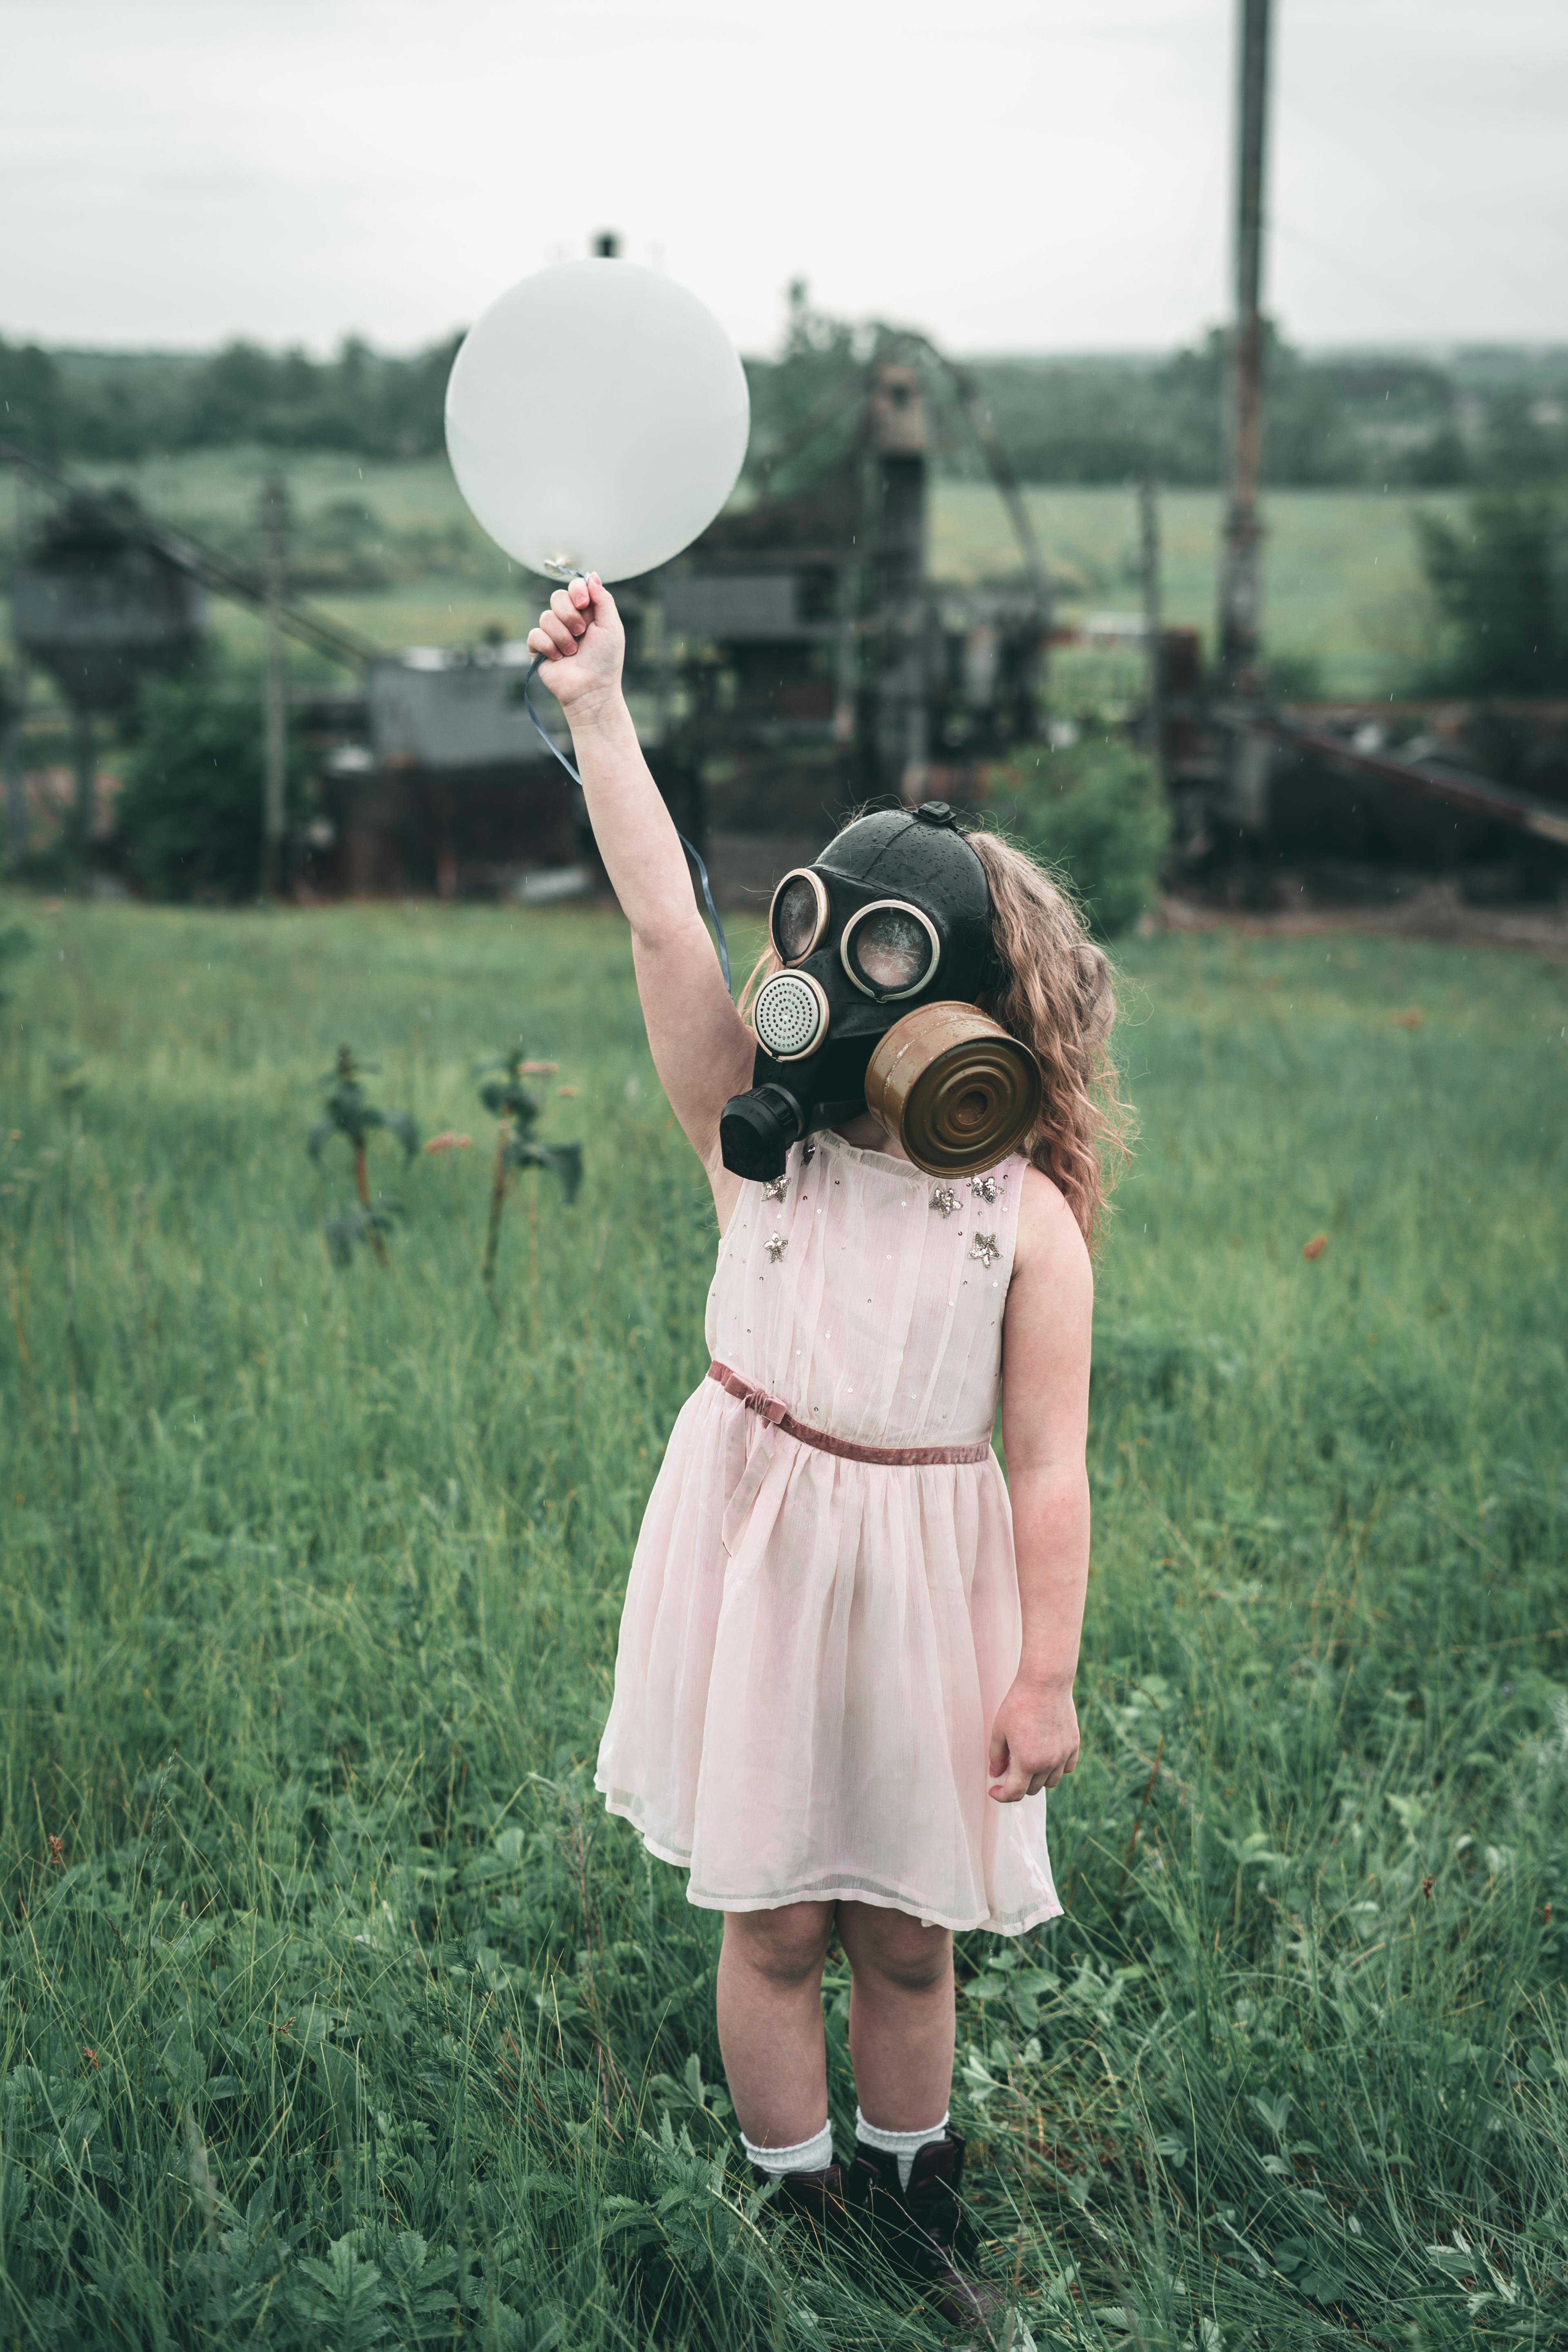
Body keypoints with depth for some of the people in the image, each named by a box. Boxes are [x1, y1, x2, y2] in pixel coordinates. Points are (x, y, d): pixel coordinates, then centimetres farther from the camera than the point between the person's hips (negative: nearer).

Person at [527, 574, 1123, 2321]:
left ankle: (905, 2183, 37)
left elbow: (1049, 1470, -8)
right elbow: (665, 928, -15)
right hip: (759, 1558, 1)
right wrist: (598, 713, -22)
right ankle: (798, 2201, 30)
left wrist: (1046, 1677, -8)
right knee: (775, 1918, 9)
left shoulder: (1027, 1214, -9)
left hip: (926, 1581, -1)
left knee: (908, 1930, 13)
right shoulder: (757, 1130, -4)